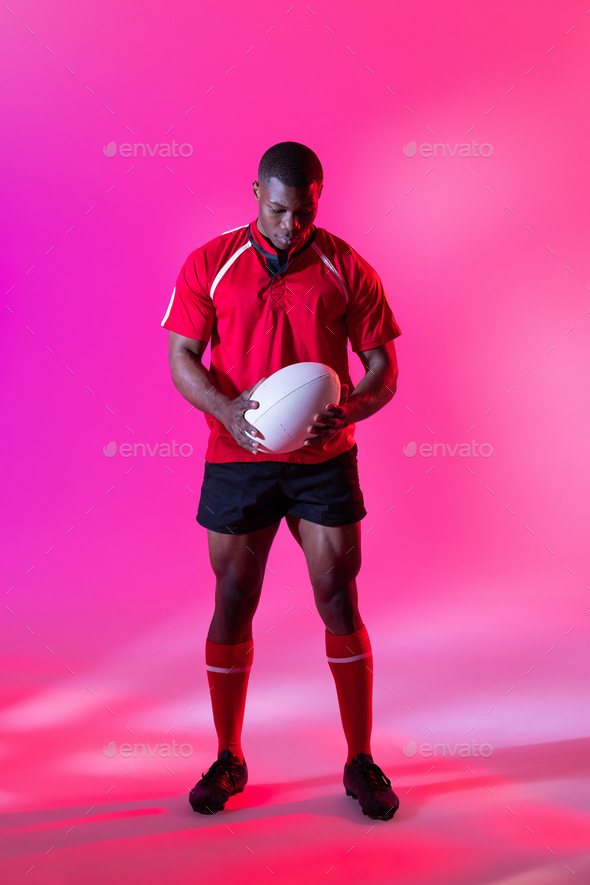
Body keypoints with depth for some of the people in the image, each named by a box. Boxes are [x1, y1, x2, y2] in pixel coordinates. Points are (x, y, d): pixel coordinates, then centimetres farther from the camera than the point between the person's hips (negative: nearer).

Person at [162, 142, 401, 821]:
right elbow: (181, 358, -1)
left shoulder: (347, 269, 1)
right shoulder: (209, 265, 2)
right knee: (233, 604, 7)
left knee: (340, 605, 2)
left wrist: (346, 409, -20)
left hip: (325, 460, 0)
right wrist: (228, 410, -20)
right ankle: (228, 759, 25)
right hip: (236, 459, 0)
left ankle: (361, 762, 19)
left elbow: (383, 368, 2)